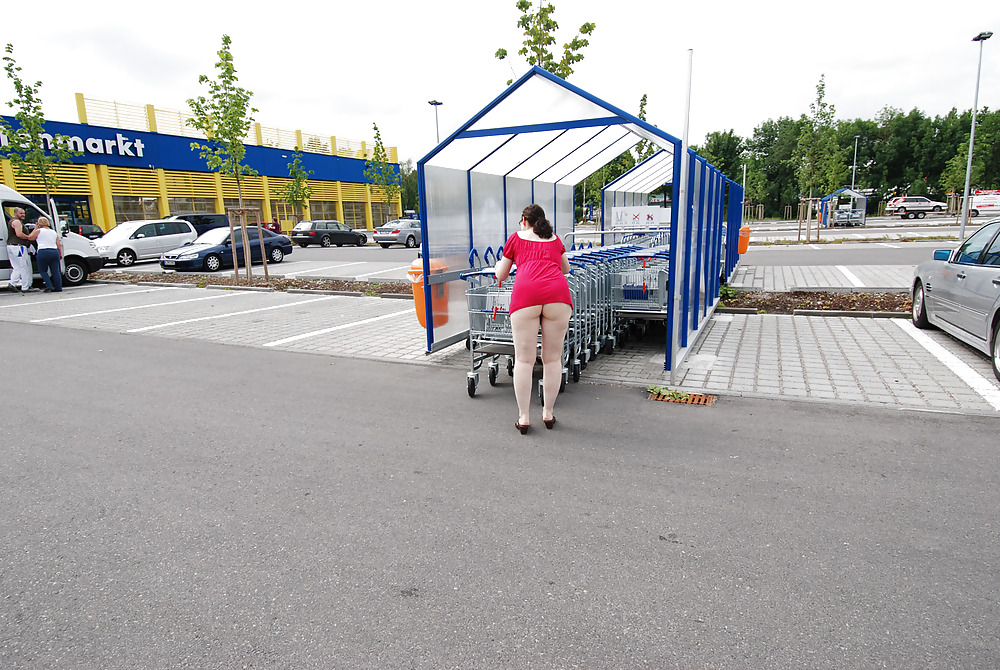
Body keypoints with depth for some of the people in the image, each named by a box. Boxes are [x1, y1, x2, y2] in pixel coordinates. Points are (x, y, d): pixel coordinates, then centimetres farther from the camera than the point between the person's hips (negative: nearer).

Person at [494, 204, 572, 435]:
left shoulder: (516, 237, 24)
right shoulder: (555, 239, 30)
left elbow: (500, 276, 30)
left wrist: (500, 262, 52)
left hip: (526, 293, -2)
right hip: (558, 293, 2)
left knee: (524, 360, 4)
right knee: (552, 359, 11)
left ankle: (523, 418, 7)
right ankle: (548, 414, 20)